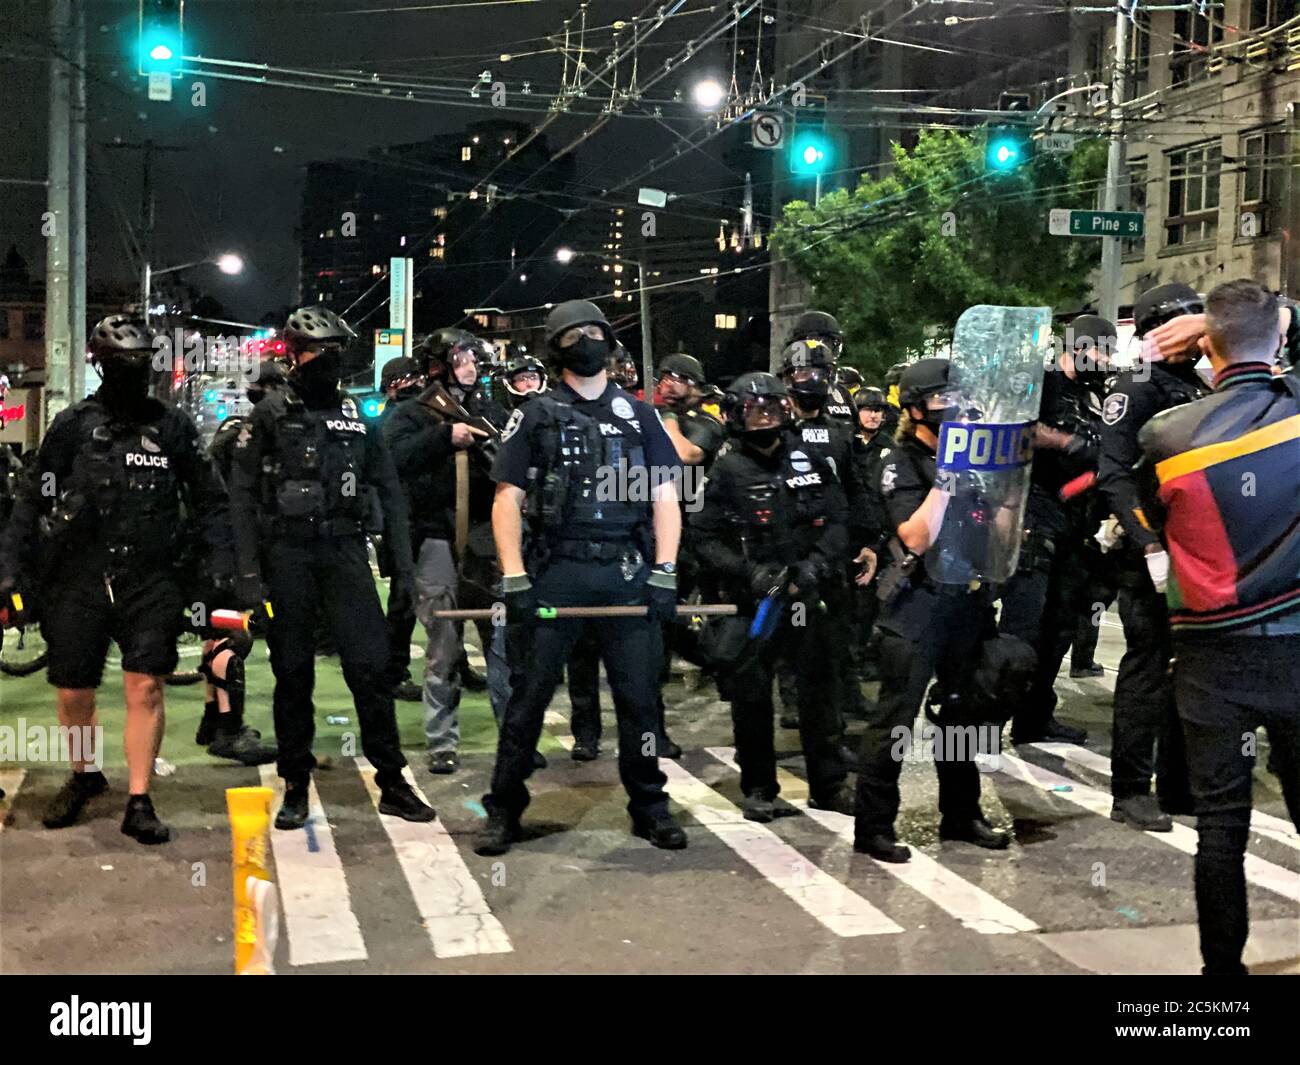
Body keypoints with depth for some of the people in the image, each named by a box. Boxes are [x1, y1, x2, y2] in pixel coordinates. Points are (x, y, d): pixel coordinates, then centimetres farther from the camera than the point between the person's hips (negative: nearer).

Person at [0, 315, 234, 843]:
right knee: (73, 696, 9)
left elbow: (209, 500, 10)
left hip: (152, 580, -1)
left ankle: (139, 803, 2)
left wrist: (219, 561, -1)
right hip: (80, 579, 1)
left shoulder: (173, 426, 7)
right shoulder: (73, 425, 5)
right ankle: (85, 775, 36)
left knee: (146, 687, -8)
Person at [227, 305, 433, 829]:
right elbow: (243, 493, -1)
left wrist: (404, 566, 5)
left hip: (345, 550, 2)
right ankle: (296, 788, 16)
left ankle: (392, 784, 3)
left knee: (371, 664, -5)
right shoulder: (270, 415, 3)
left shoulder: (357, 416, 11)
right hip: (286, 554, -1)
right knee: (293, 673, 5)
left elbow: (389, 492, 12)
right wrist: (248, 570, -9)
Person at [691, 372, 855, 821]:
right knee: (751, 695, 4)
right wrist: (750, 571, -16)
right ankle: (758, 787, 19)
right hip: (752, 600, -2)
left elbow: (839, 519, 6)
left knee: (818, 691, 9)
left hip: (808, 596, 2)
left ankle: (829, 784, 22)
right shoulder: (728, 471, -2)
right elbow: (704, 536, -4)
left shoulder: (810, 460, 6)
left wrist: (817, 564, -10)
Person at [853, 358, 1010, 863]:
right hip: (917, 603, -7)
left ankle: (961, 815, 28)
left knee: (963, 709, 15)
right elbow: (917, 537, -21)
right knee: (895, 715, -5)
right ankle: (873, 826, 2)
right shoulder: (901, 465, -8)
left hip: (968, 599, 7)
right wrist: (944, 476, -21)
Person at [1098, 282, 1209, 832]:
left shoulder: (1198, 386, 17)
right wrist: (1151, 545, -25)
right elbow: (1116, 474, -18)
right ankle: (1130, 790, 7)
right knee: (1147, 671, -3)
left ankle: (1178, 785, 23)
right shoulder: (1136, 387, -9)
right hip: (1154, 556, -8)